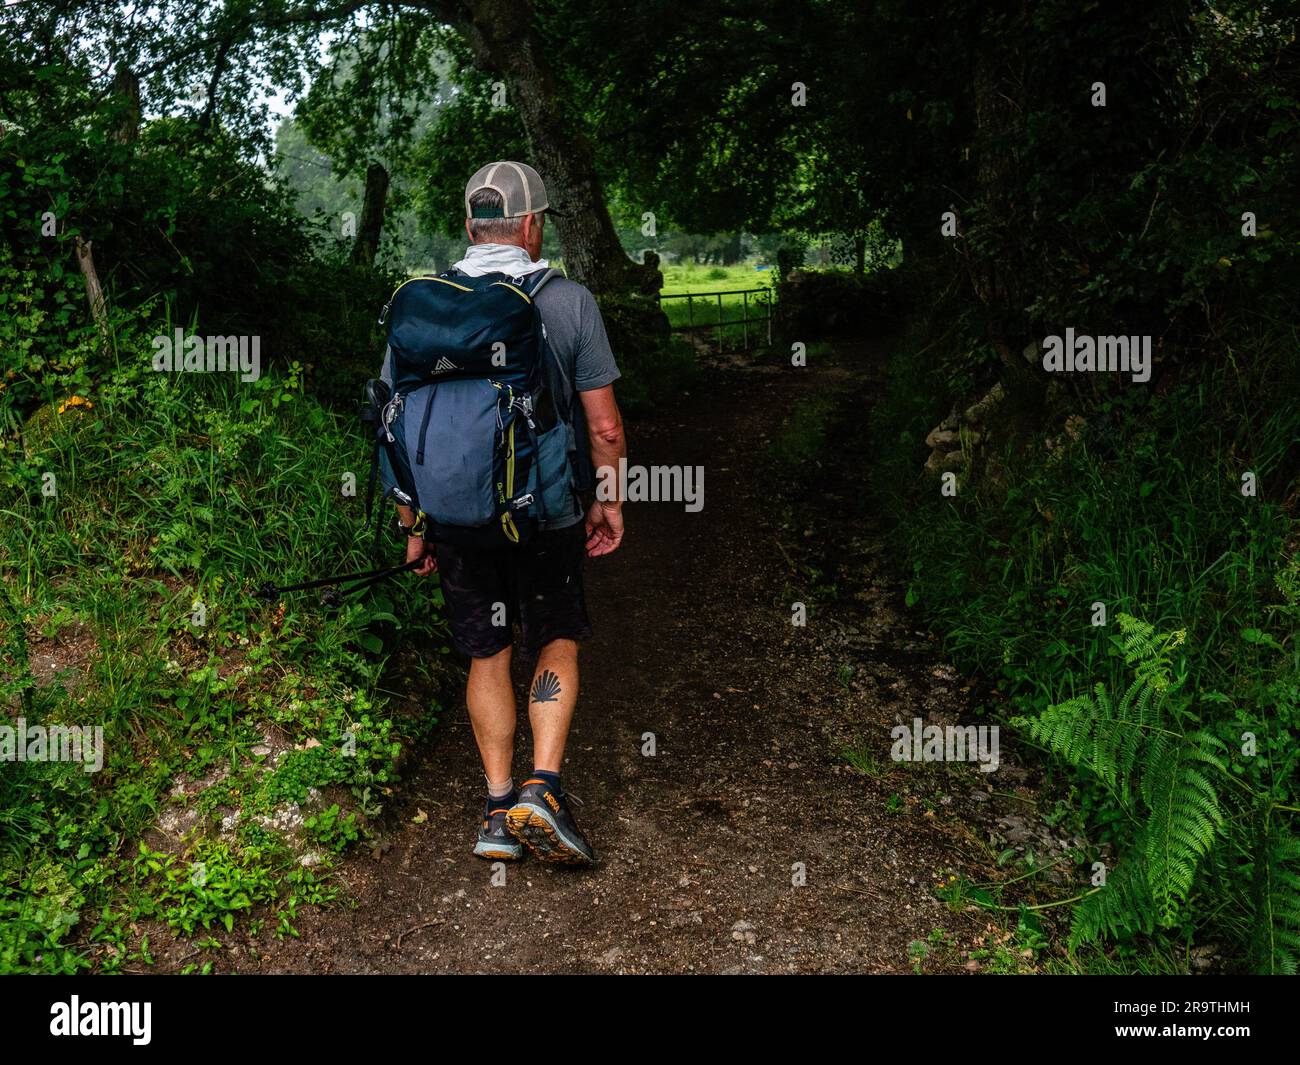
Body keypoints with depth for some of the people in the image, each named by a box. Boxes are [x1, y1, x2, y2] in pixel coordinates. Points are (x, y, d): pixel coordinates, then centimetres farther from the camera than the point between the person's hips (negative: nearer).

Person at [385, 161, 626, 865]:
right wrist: (609, 502, 7)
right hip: (548, 514, -2)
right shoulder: (569, 301, -8)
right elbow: (605, 427, -8)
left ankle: (499, 808, 21)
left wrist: (413, 525, 10)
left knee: (487, 655, 16)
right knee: (557, 642, 17)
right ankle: (542, 788, 4)